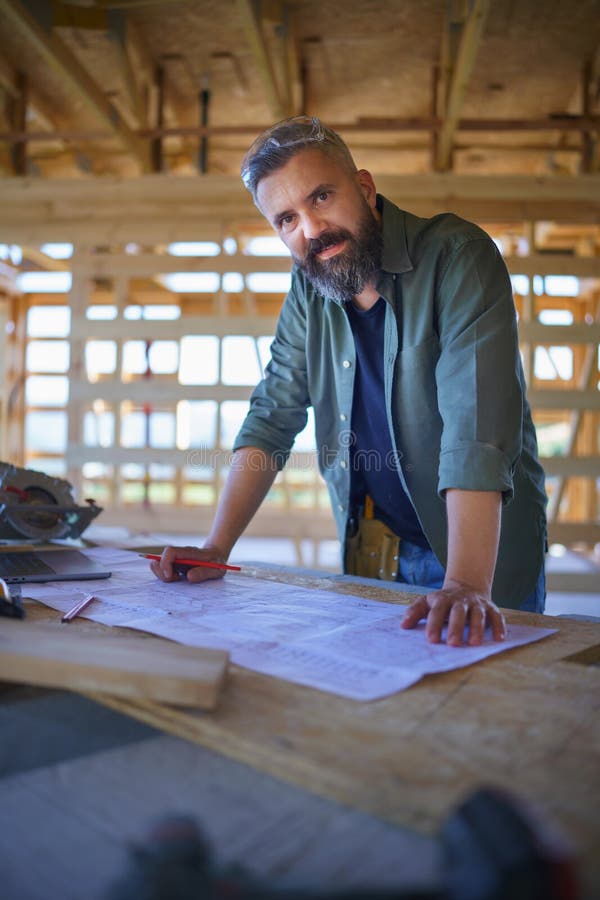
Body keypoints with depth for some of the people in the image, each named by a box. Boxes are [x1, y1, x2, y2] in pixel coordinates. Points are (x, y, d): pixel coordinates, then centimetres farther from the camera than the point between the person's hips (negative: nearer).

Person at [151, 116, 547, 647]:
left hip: (484, 553, -4)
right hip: (372, 555, 5)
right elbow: (271, 420, 1)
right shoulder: (309, 290, 0)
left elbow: (476, 429, -30)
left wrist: (467, 585, -39)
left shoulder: (457, 256, -19)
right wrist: (216, 549, -9)